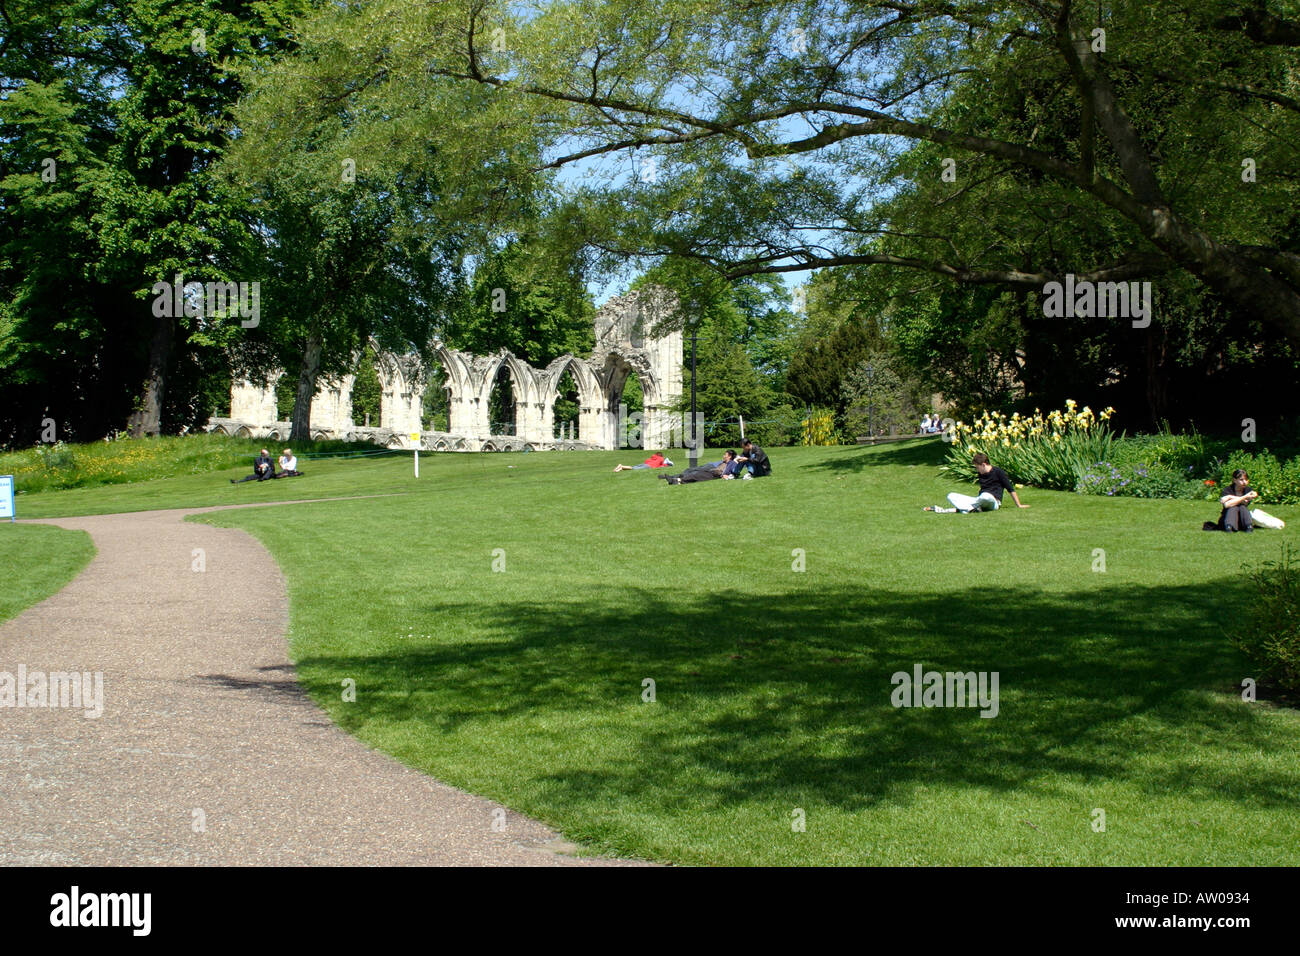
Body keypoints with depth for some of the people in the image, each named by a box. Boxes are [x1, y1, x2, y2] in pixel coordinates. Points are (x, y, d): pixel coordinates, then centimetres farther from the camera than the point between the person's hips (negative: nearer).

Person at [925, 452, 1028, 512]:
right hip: (980, 501, 7)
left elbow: (1011, 489, -3)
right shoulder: (980, 475, 16)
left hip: (993, 502, -7)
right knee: (951, 496, -7)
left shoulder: (998, 472, -4)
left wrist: (1019, 505, -2)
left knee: (985, 496, -45)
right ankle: (973, 508, -30)